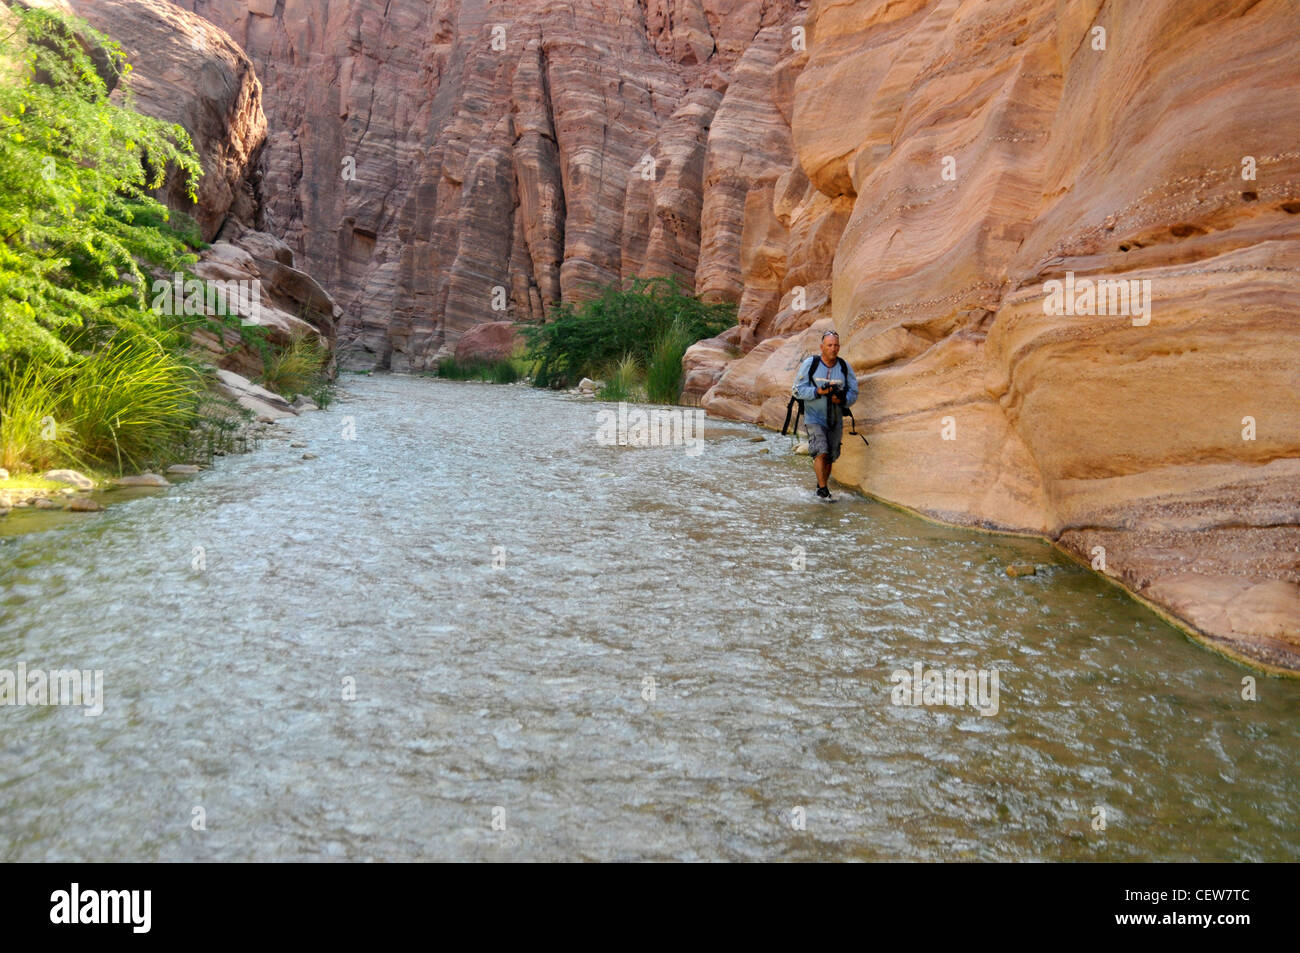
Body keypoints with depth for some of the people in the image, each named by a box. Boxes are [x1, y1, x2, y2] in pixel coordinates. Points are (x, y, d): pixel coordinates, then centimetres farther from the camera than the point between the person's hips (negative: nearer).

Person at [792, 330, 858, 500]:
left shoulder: (845, 366, 1)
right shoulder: (810, 363, -8)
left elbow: (853, 392, 5)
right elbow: (798, 389, -8)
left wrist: (842, 399, -17)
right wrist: (818, 391, -23)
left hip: (835, 420, 4)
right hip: (814, 418, -4)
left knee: (830, 458, 10)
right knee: (821, 452, -19)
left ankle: (820, 486, 31)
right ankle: (822, 490, -11)